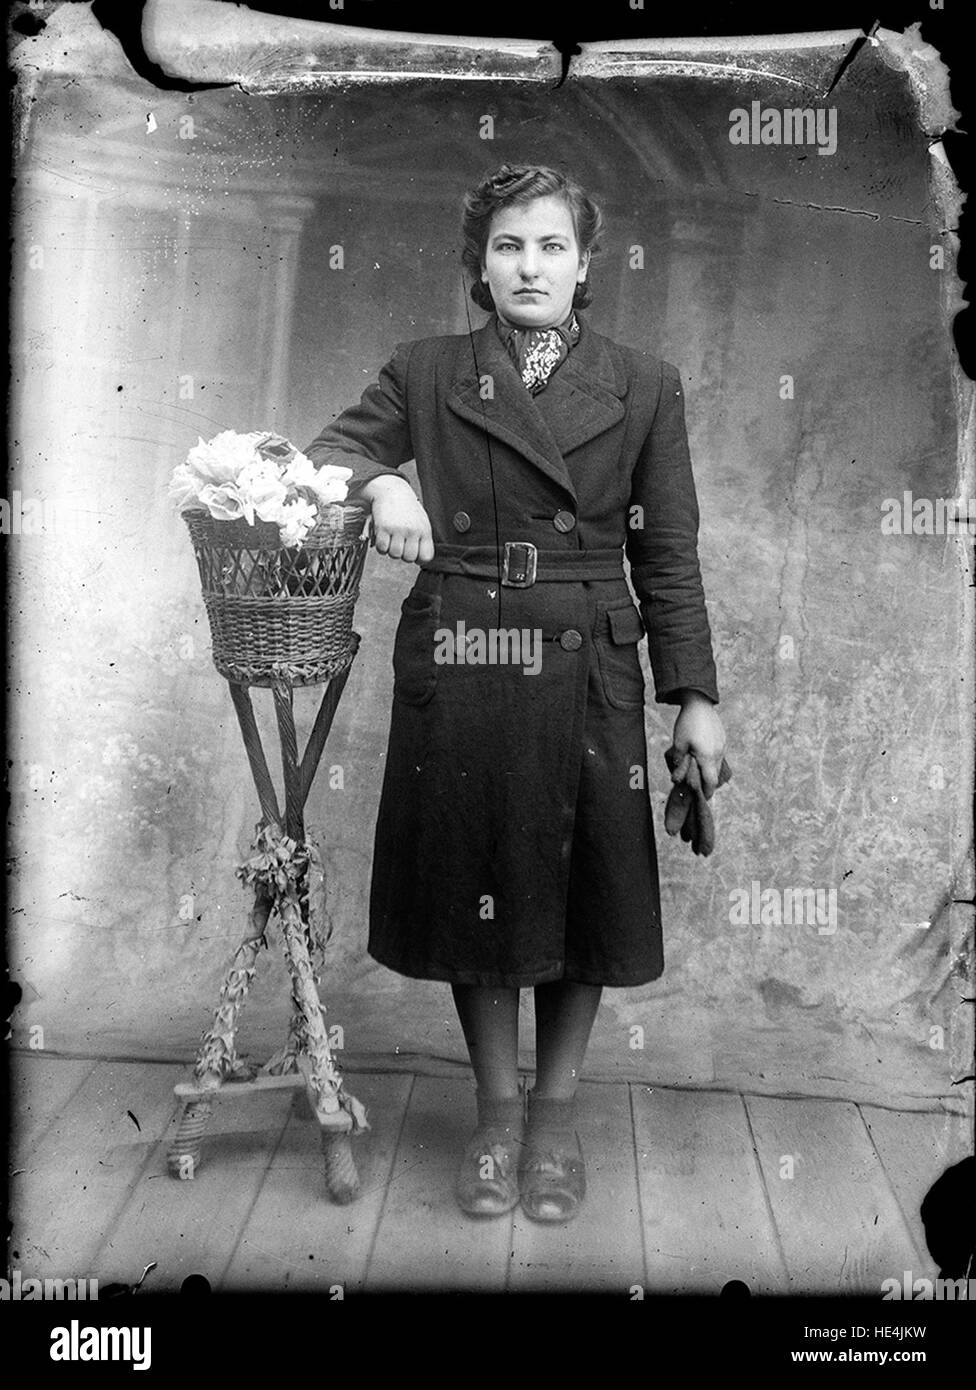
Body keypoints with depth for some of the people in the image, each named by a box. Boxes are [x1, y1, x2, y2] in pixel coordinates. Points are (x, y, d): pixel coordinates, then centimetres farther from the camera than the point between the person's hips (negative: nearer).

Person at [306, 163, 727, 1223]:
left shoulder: (643, 387, 5)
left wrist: (693, 694, 1)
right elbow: (327, 449, 8)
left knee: (586, 896, 7)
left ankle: (554, 1115, 29)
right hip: (457, 672, 1)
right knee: (475, 890, 8)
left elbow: (668, 554, 5)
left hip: (587, 675, 0)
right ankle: (495, 1112, 29)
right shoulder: (423, 373, 6)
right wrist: (380, 481, -15)